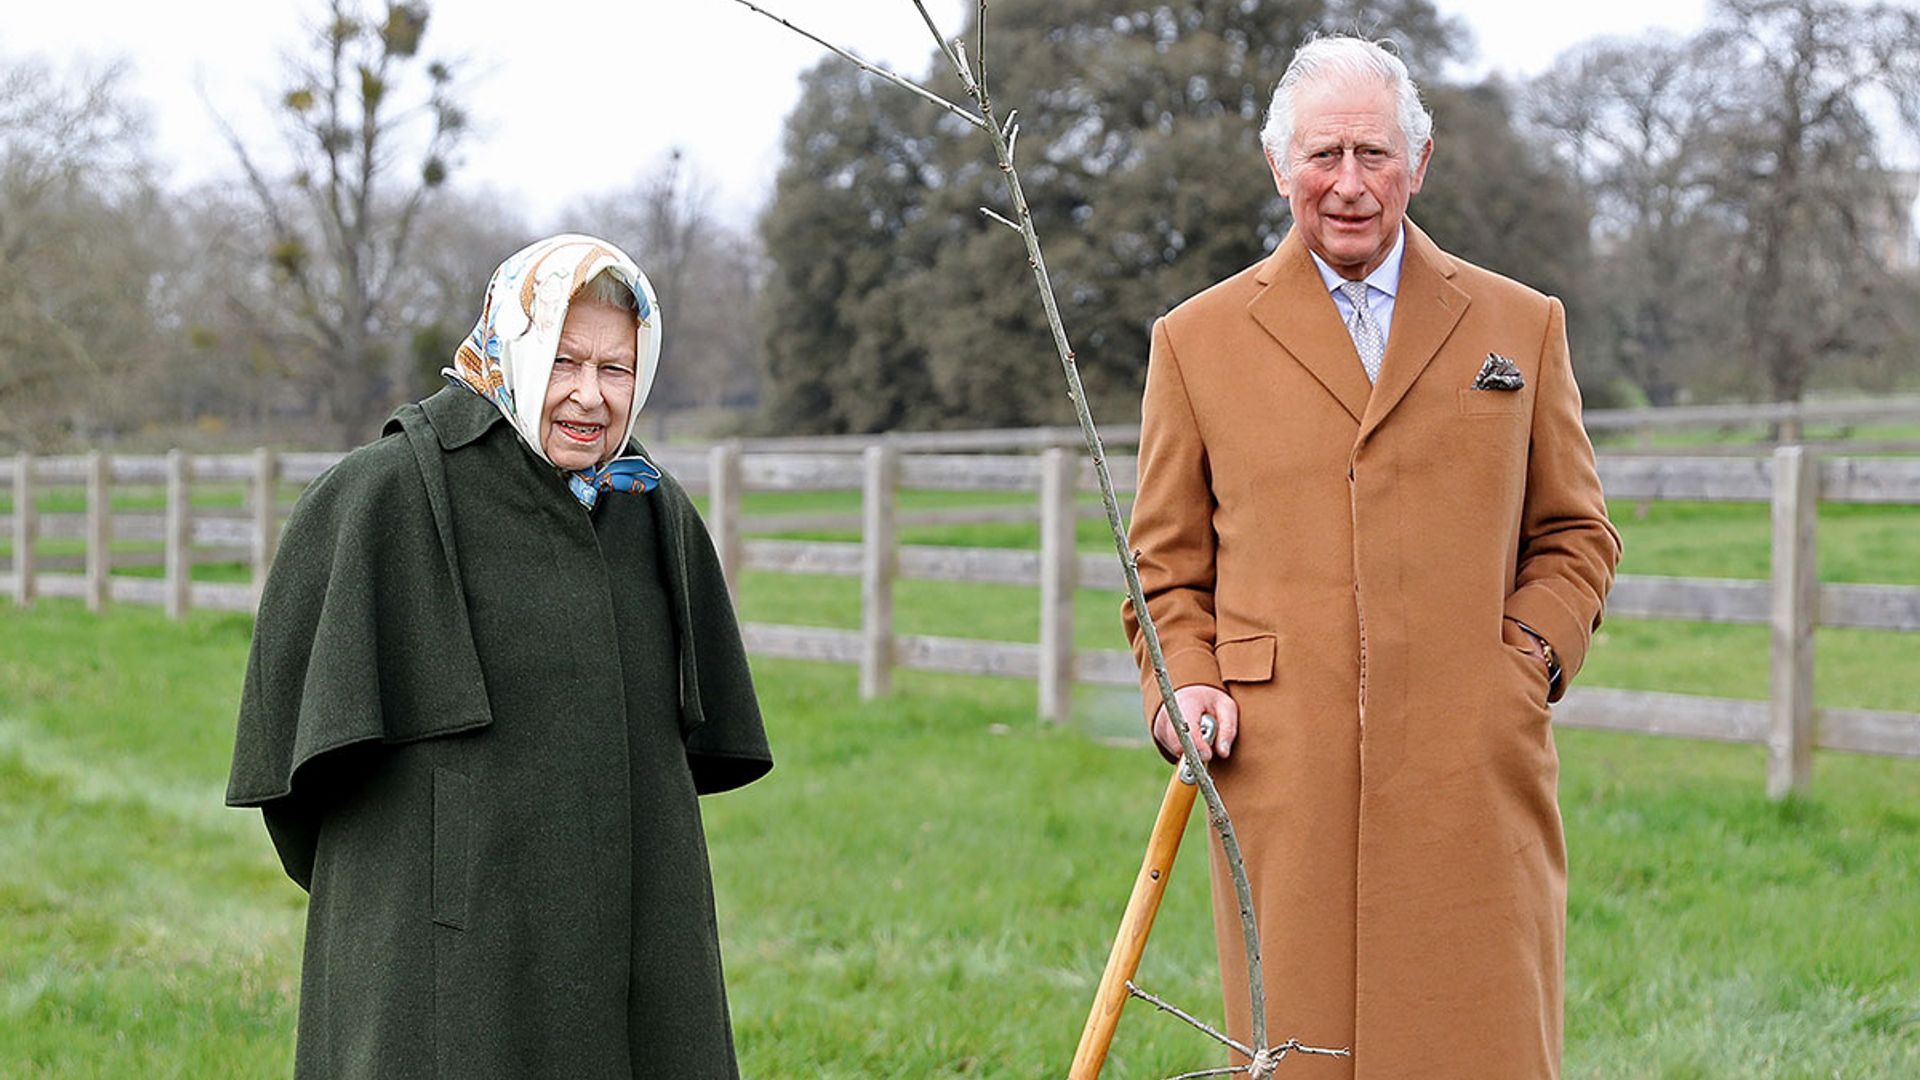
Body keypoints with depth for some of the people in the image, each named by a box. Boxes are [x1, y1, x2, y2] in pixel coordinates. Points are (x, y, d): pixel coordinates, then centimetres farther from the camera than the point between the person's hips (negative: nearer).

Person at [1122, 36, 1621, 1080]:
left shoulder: (1521, 326, 14)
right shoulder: (1197, 340, 11)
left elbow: (1575, 534, 18)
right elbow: (1167, 564, 16)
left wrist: (1532, 656, 0)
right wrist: (1184, 685, -1)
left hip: (1474, 774, 1)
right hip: (1283, 772, 0)